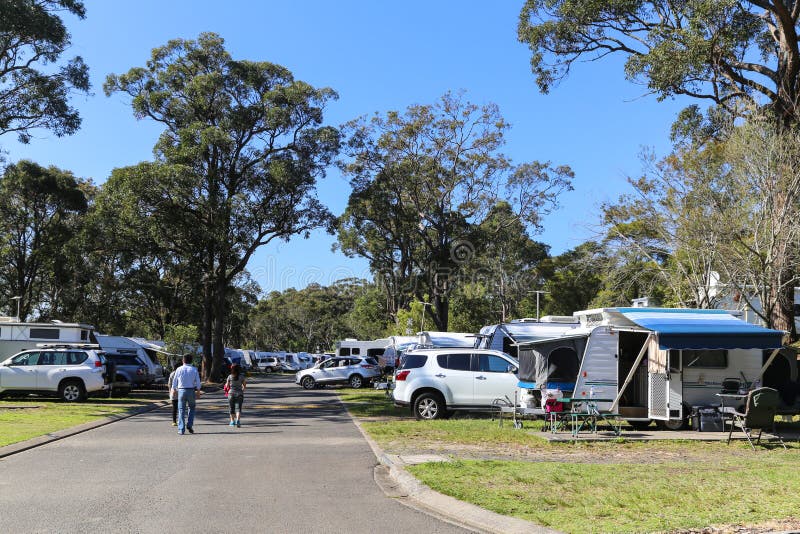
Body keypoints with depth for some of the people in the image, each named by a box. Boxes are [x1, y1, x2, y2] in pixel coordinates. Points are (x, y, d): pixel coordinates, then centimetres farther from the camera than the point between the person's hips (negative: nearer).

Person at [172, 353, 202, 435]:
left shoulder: (179, 369, -2)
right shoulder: (194, 369, -2)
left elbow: (174, 381, 4)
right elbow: (198, 382, -1)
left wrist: (174, 389, 20)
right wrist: (198, 391, 11)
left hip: (181, 391, 0)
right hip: (191, 391, 0)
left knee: (181, 410, 6)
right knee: (191, 408, 18)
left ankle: (181, 429, 3)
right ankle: (189, 425, 3)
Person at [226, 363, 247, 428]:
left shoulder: (229, 377, -4)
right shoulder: (241, 376, -3)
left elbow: (227, 386, 1)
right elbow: (244, 386, 3)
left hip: (231, 394, 1)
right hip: (239, 394, -1)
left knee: (232, 408, 15)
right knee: (238, 408, -3)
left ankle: (232, 421, 24)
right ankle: (237, 420, -25)